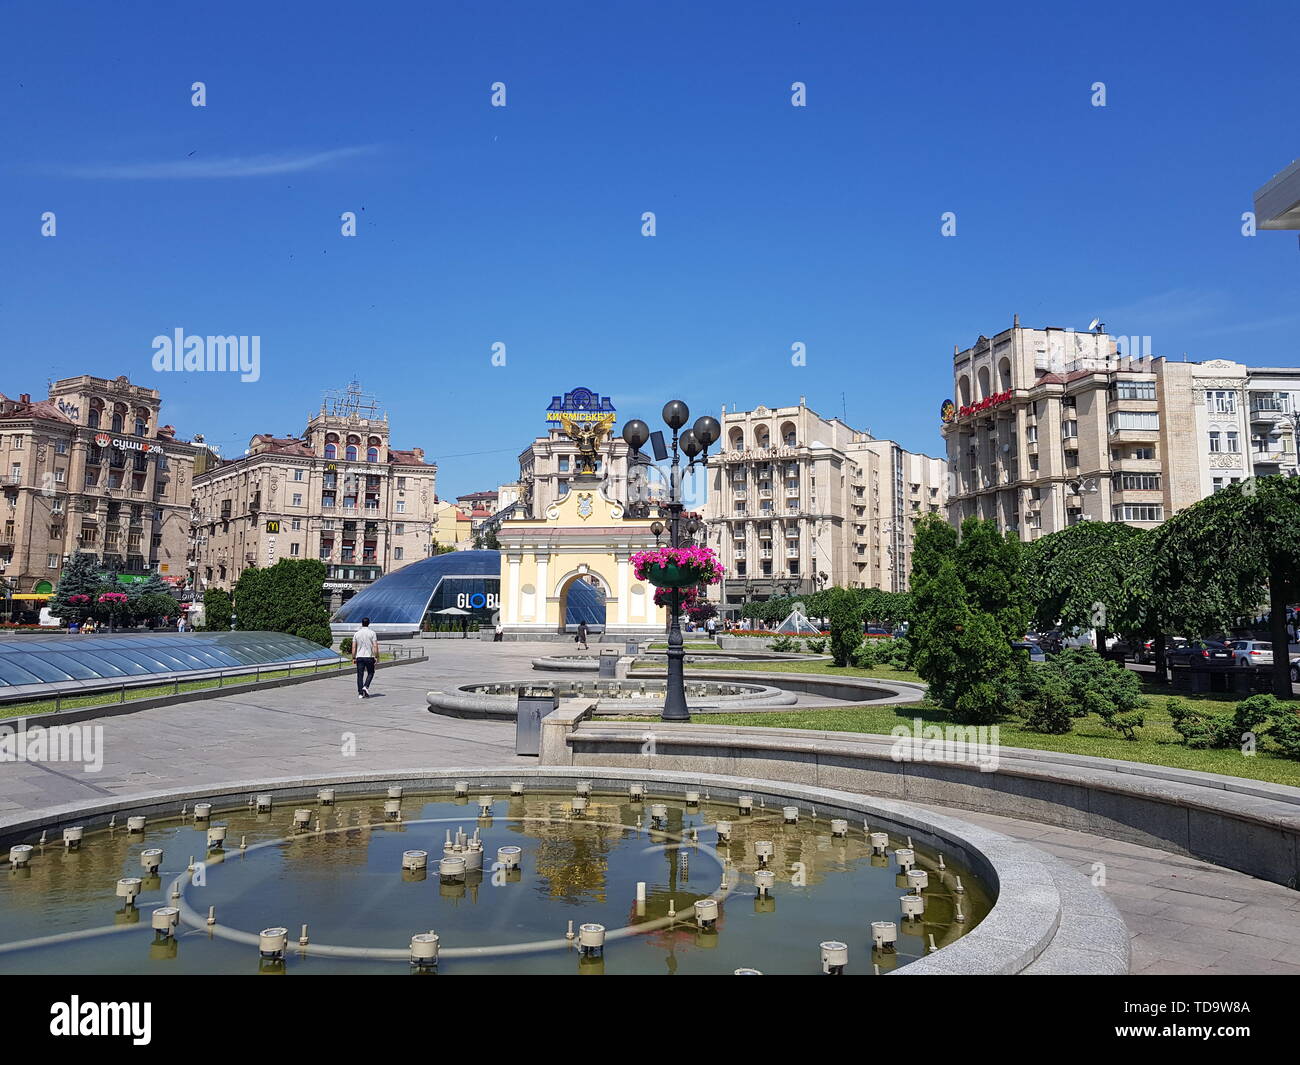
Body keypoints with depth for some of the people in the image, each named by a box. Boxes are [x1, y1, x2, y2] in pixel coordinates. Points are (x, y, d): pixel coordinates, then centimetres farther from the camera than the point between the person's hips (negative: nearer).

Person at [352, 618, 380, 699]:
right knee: (370, 673, 14)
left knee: (360, 675, 5)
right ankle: (365, 687, -6)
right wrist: (376, 656, -5)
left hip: (359, 657, 2)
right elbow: (375, 646, -10)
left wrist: (353, 658, 9)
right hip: (369, 657, -2)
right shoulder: (372, 633, -4)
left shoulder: (356, 633, 3)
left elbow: (353, 647, 3)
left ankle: (360, 693, 3)